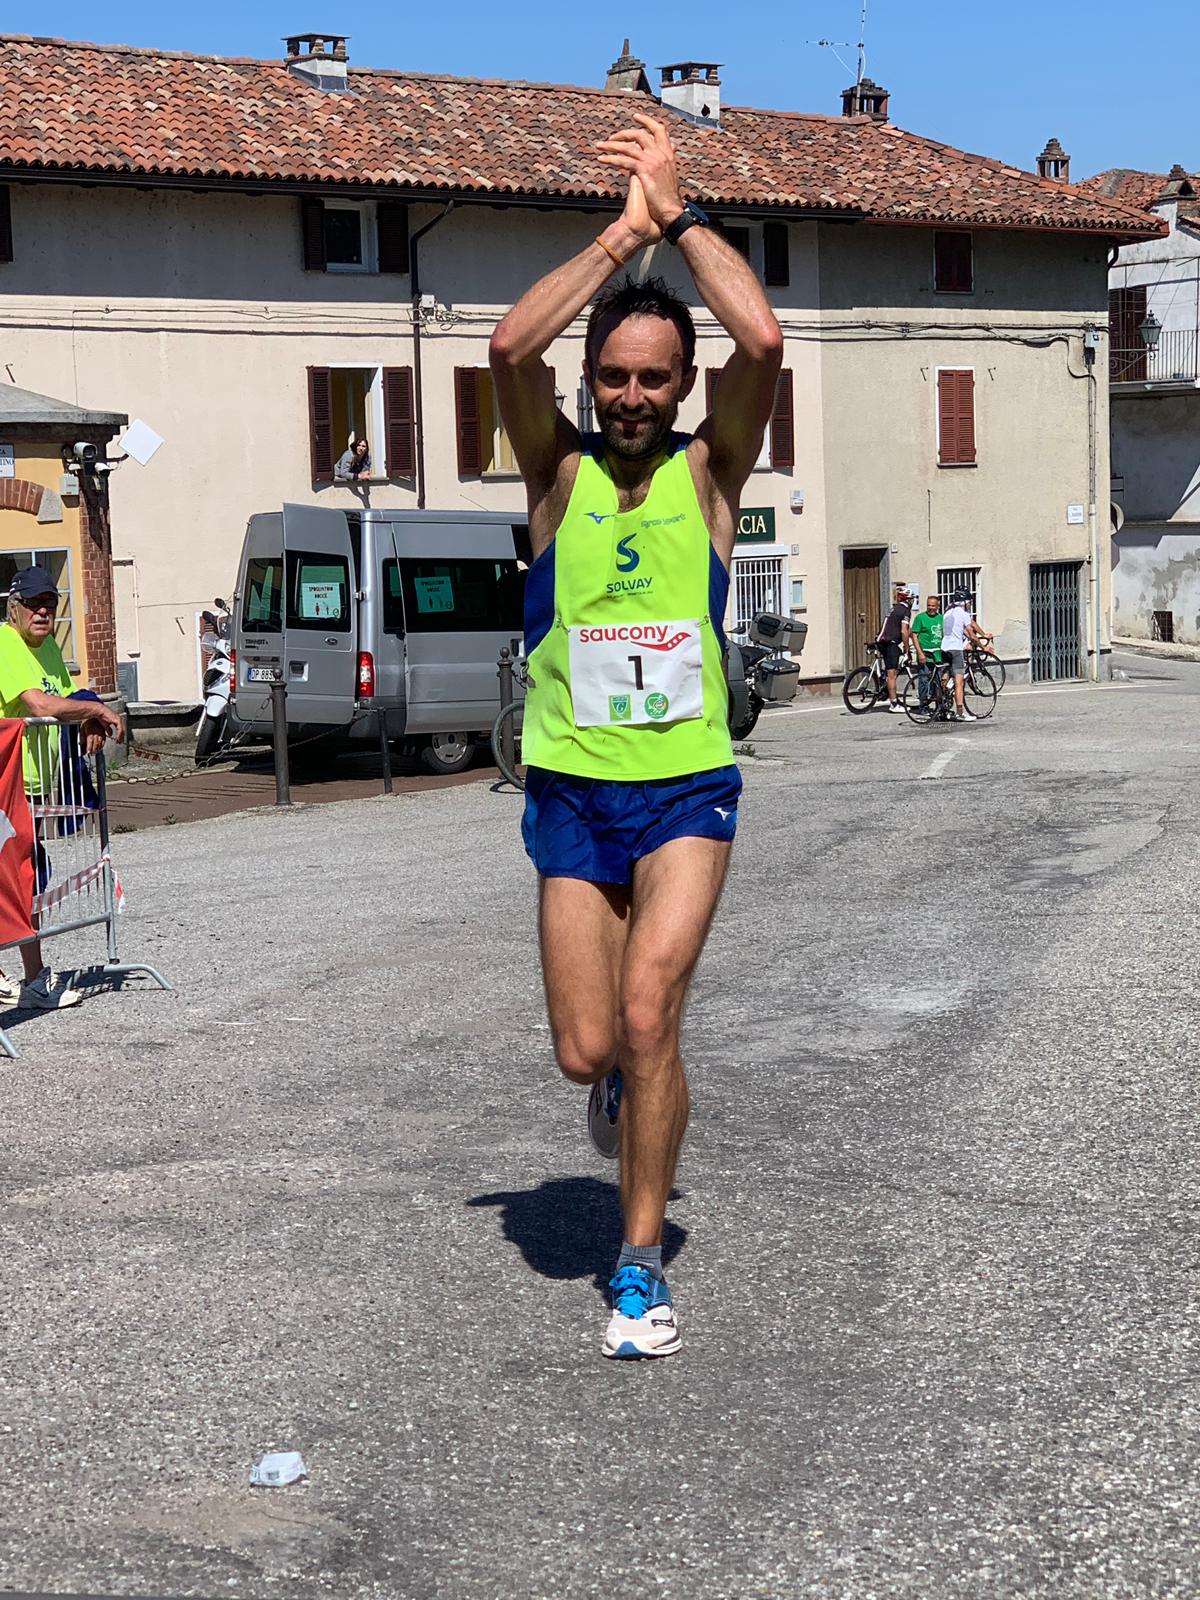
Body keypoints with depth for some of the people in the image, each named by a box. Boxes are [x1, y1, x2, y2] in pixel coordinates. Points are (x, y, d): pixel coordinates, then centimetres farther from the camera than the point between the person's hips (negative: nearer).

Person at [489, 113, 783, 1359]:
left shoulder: (708, 470, 1)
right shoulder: (561, 472, 1)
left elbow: (761, 342, -17)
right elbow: (511, 348, -17)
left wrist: (680, 213, -8)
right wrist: (623, 230, -11)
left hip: (688, 789, -1)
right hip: (573, 793, 1)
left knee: (648, 1009, -17)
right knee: (586, 1054, 2)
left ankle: (641, 1265, -3)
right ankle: (631, 1084, 41)